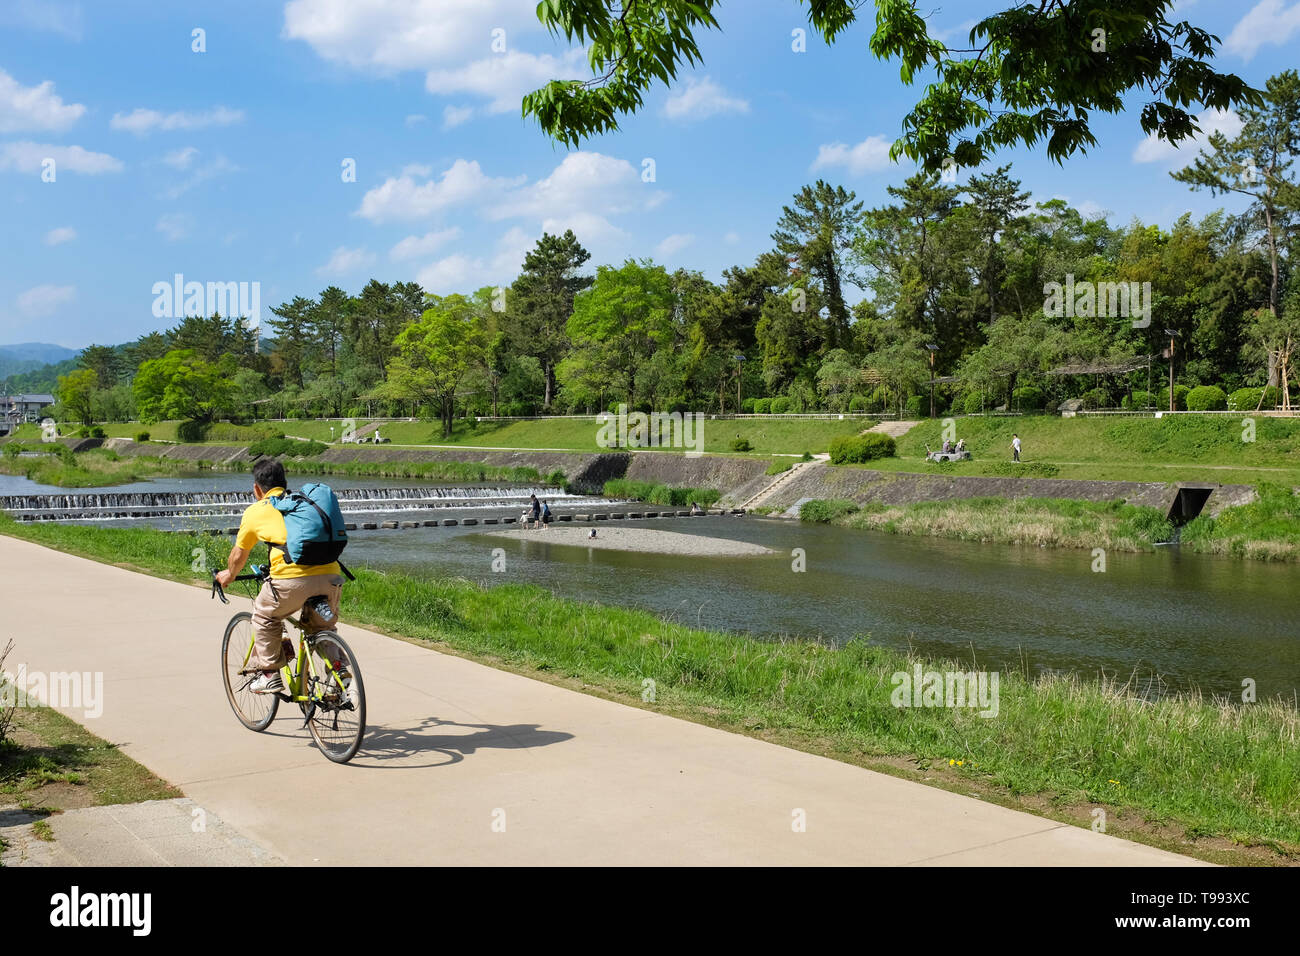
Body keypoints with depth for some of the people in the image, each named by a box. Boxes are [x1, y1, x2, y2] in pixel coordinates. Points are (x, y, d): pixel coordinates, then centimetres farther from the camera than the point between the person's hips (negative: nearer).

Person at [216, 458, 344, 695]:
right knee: (323, 626, 28)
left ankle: (270, 674, 20)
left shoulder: (255, 511, 15)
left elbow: (238, 556, 28)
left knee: (264, 616, 23)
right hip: (330, 576, 4)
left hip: (292, 579, -4)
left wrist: (229, 575, 50)